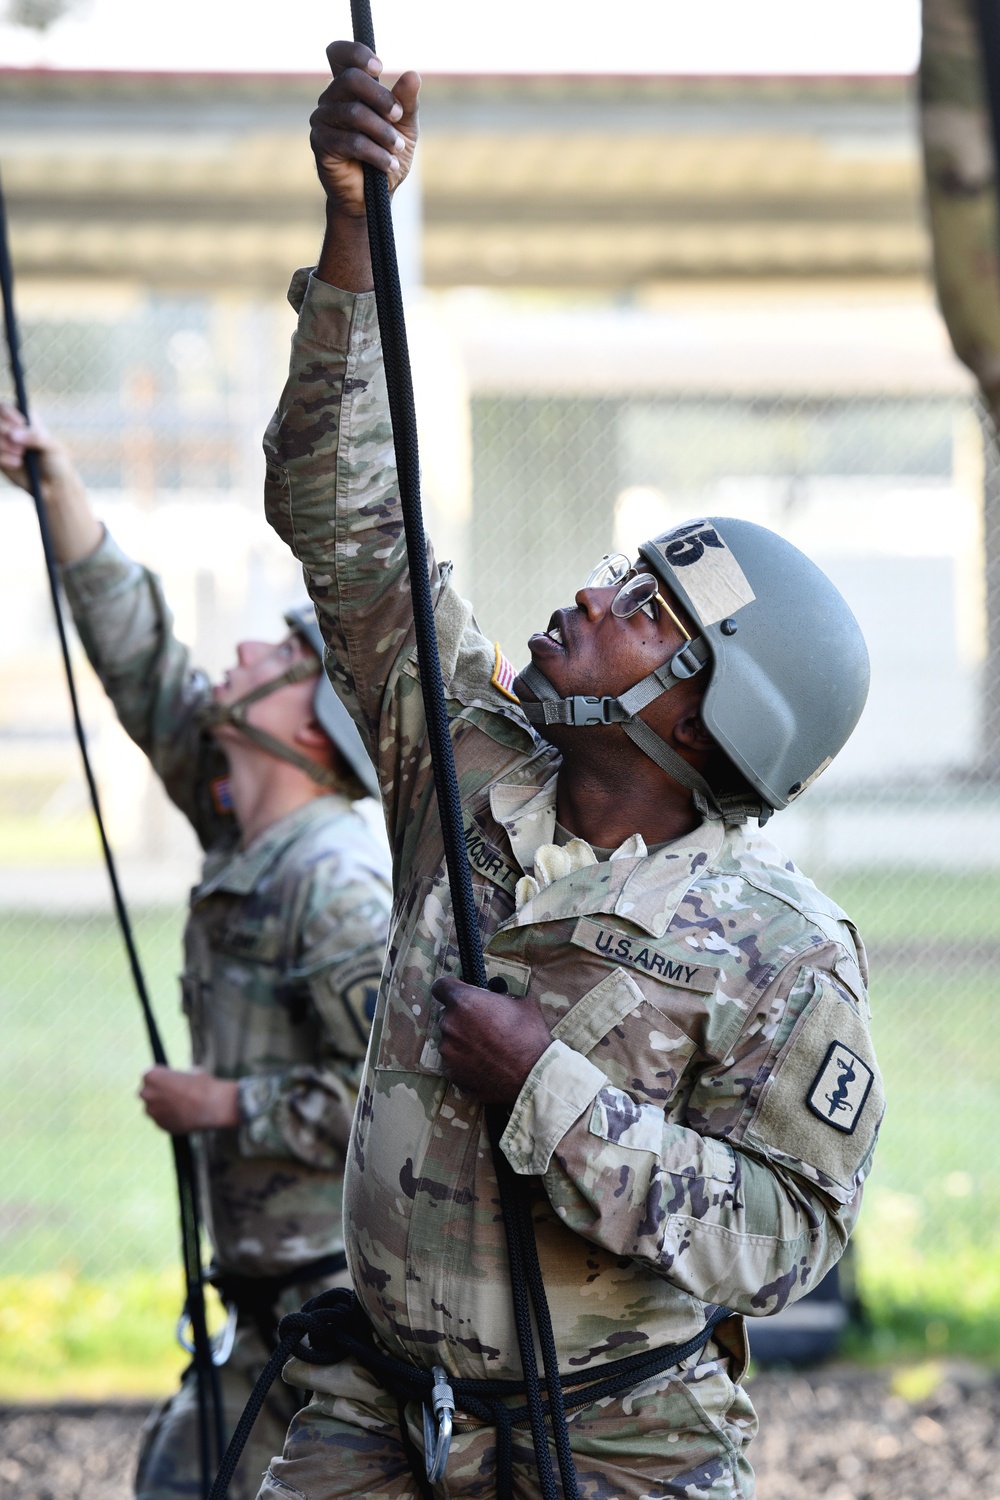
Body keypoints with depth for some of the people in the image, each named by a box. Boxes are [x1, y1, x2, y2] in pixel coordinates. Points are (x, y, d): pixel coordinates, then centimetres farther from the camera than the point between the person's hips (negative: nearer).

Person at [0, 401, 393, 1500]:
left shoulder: (339, 878, -18)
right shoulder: (244, 845, 9)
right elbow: (148, 677, 15)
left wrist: (227, 1108, -16)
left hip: (353, 1286, -10)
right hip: (273, 1297, 10)